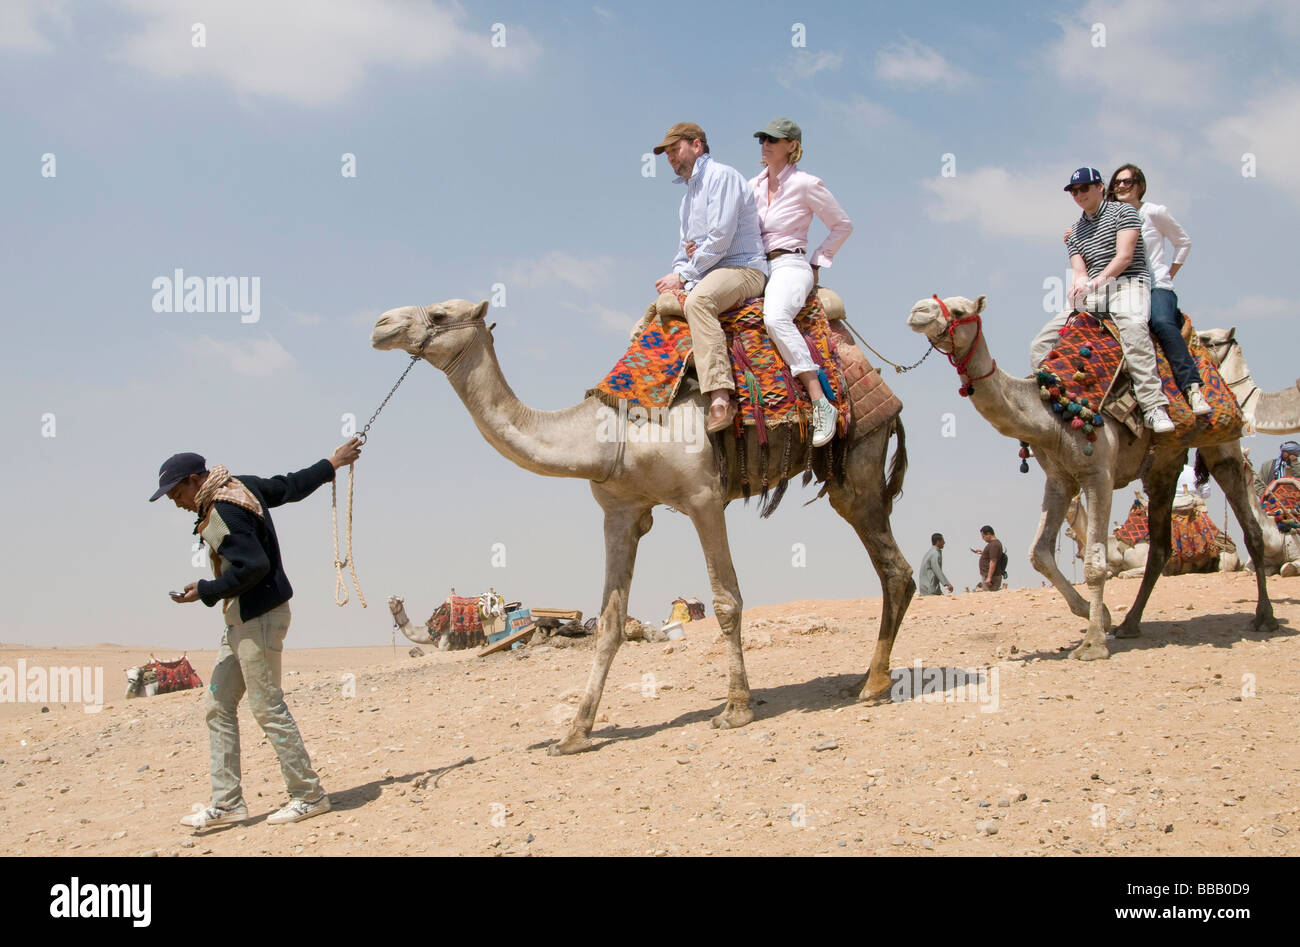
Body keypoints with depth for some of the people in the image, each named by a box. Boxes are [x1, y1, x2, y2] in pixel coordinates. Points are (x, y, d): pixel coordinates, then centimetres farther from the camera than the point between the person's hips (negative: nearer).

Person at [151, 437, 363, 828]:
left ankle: (309, 796, 2)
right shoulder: (243, 486, 10)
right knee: (218, 706, 10)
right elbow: (291, 486, 21)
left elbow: (254, 566, -25)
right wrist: (332, 463, 34)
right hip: (242, 619, 11)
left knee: (268, 707, -6)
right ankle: (227, 803, 13)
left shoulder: (223, 514, -19)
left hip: (258, 619, -11)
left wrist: (205, 591, -16)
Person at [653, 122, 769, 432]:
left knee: (698, 301, -38)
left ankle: (720, 399, -49)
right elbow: (685, 248, 27)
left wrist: (683, 275, -14)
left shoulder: (721, 176, -7)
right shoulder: (690, 192, 24)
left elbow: (720, 238, -17)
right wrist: (677, 274, 4)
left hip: (742, 268, -10)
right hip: (705, 277, 11)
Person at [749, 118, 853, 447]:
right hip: (755, 269, 8)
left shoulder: (805, 184, -1)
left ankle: (821, 404, -42)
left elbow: (843, 225, 7)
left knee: (775, 316, -38)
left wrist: (817, 261, 2)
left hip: (790, 266, -8)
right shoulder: (754, 186, 16)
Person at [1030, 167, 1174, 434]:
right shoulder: (1075, 231, 23)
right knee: (1042, 342, -10)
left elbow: (1125, 255, -5)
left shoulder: (1122, 211, 8)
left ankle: (1153, 407, -49)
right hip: (1092, 296, 6)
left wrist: (1100, 279, -21)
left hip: (1127, 284, -6)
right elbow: (1079, 270, 11)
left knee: (1132, 325, -40)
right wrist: (1081, 282, -15)